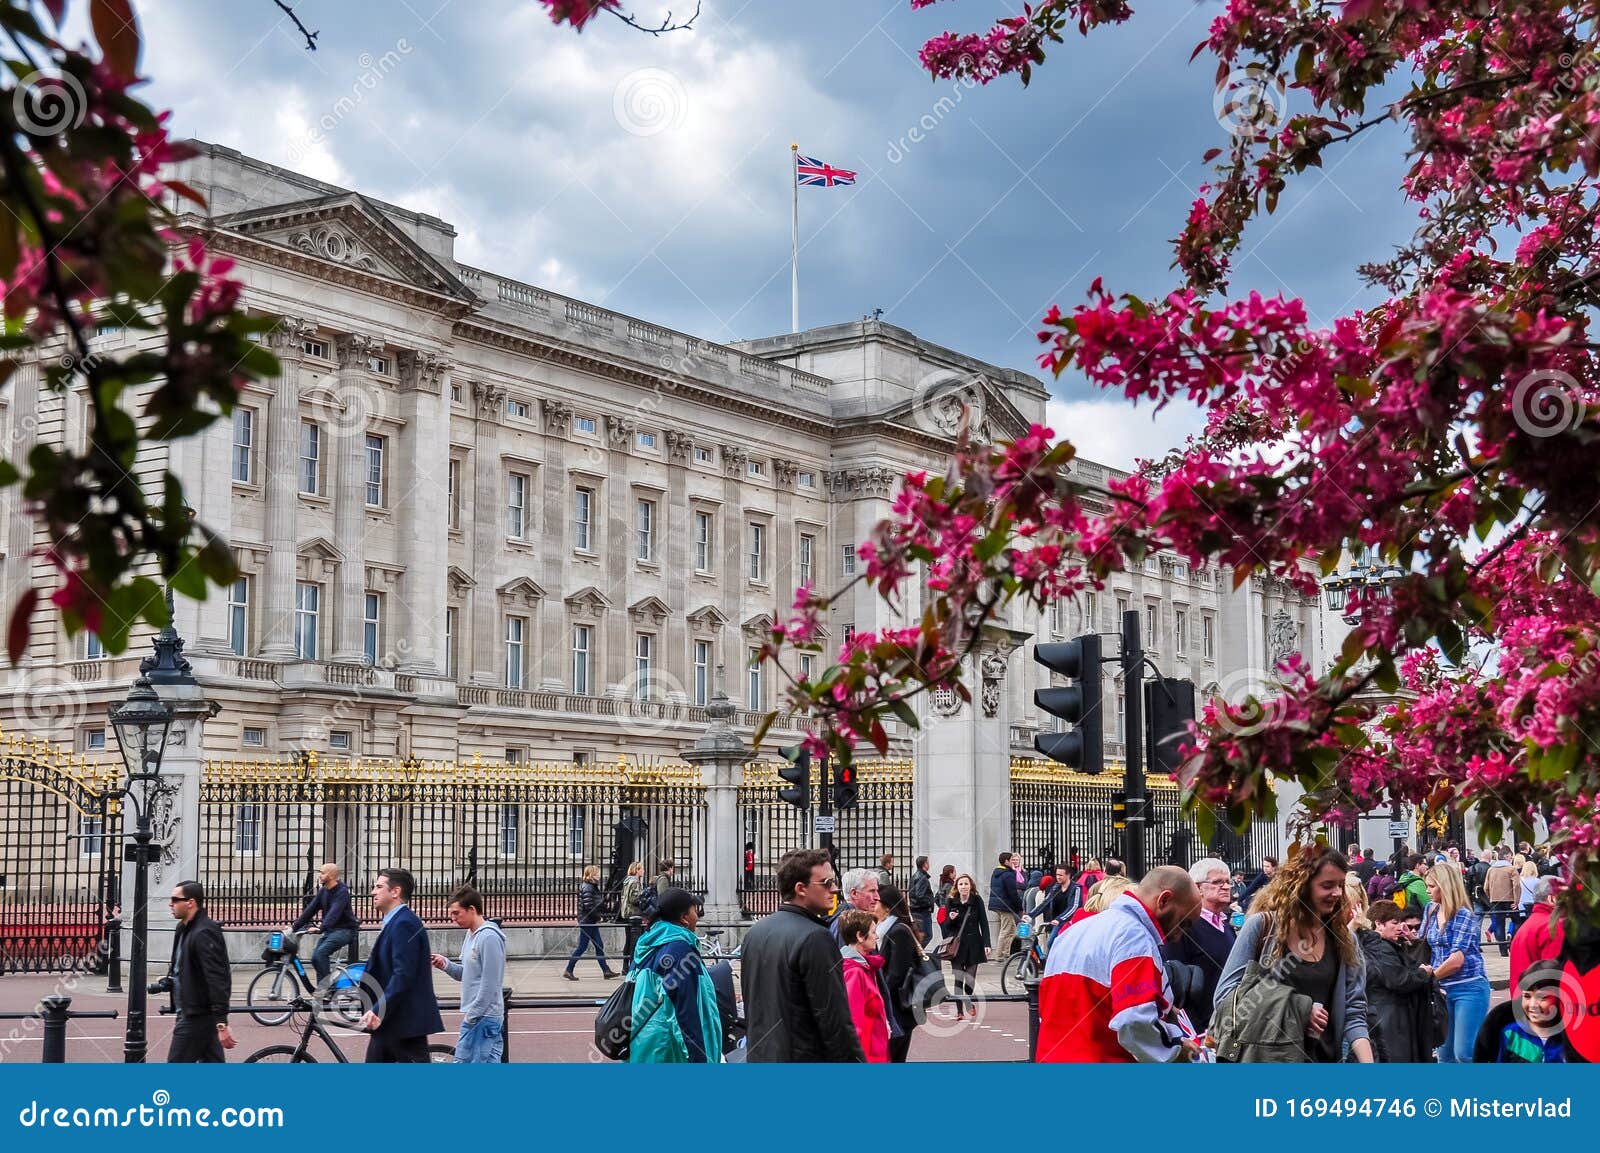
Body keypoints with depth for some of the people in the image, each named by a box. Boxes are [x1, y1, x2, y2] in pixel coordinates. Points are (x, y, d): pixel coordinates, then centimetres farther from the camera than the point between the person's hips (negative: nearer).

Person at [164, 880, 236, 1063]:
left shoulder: (204, 933, -18)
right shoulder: (184, 929, 13)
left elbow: (218, 981, -23)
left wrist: (221, 1024, -26)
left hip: (197, 1017, -10)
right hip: (190, 1013, 10)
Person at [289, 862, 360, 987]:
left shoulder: (342, 891, -17)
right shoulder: (323, 891, 7)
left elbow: (334, 913, -30)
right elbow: (310, 910, 6)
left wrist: (320, 928, -42)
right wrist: (294, 927, -1)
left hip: (345, 929, -8)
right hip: (330, 930, 8)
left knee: (321, 953, -24)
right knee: (315, 958, -1)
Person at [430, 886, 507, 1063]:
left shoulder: (489, 937, -17)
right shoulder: (471, 935, 13)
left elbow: (489, 985, -19)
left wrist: (470, 1018, -16)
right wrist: (446, 964, 0)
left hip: (482, 1017, -9)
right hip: (476, 1015, 9)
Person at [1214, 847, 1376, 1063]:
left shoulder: (1344, 940, 2)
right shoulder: (1262, 925, -7)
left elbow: (1354, 1015, -1)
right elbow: (1226, 994, -9)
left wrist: (1368, 1062, -17)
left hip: (1323, 1058, 3)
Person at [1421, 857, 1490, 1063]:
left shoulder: (1464, 914, -12)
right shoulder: (1431, 909, 9)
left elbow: (1456, 960, -17)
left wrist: (1431, 975, -5)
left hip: (1469, 989, -7)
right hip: (1443, 989, 7)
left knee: (1464, 1053, -14)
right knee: (1445, 1054, 9)